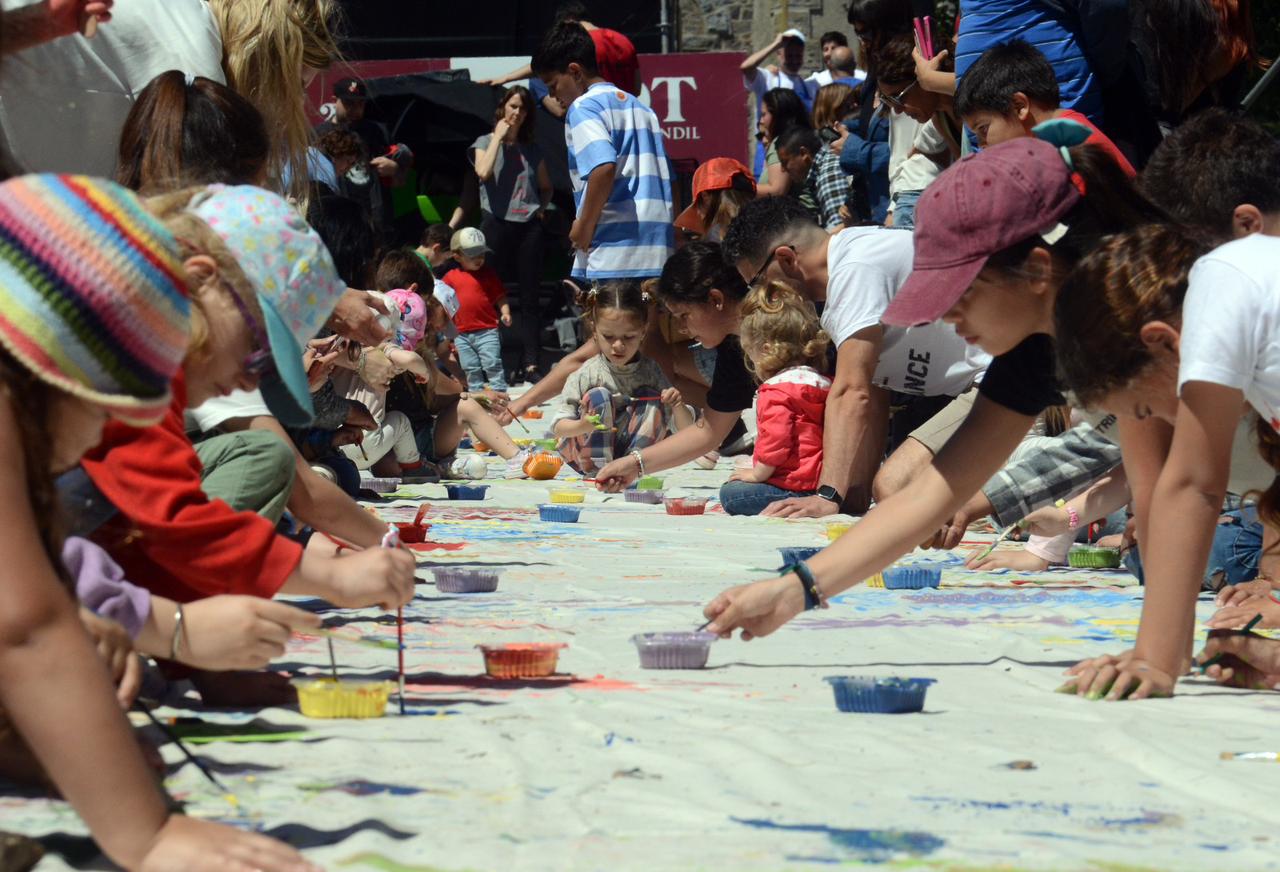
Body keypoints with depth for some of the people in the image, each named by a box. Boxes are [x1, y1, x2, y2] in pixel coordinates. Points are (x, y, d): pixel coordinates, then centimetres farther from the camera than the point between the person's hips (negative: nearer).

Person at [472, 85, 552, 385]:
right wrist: (498, 137, -6)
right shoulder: (485, 142, 8)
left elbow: (546, 187, 26)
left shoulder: (532, 149, 17)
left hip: (528, 225, 3)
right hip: (497, 223, -3)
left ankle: (531, 364, -2)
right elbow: (483, 172, -13)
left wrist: (541, 208, 7)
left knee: (530, 296, -1)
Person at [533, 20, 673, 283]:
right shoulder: (640, 107, 22)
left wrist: (584, 225, -11)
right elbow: (667, 181, 21)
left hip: (611, 256, -8)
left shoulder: (583, 107, -4)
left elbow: (604, 168, -21)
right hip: (656, 256, 8)